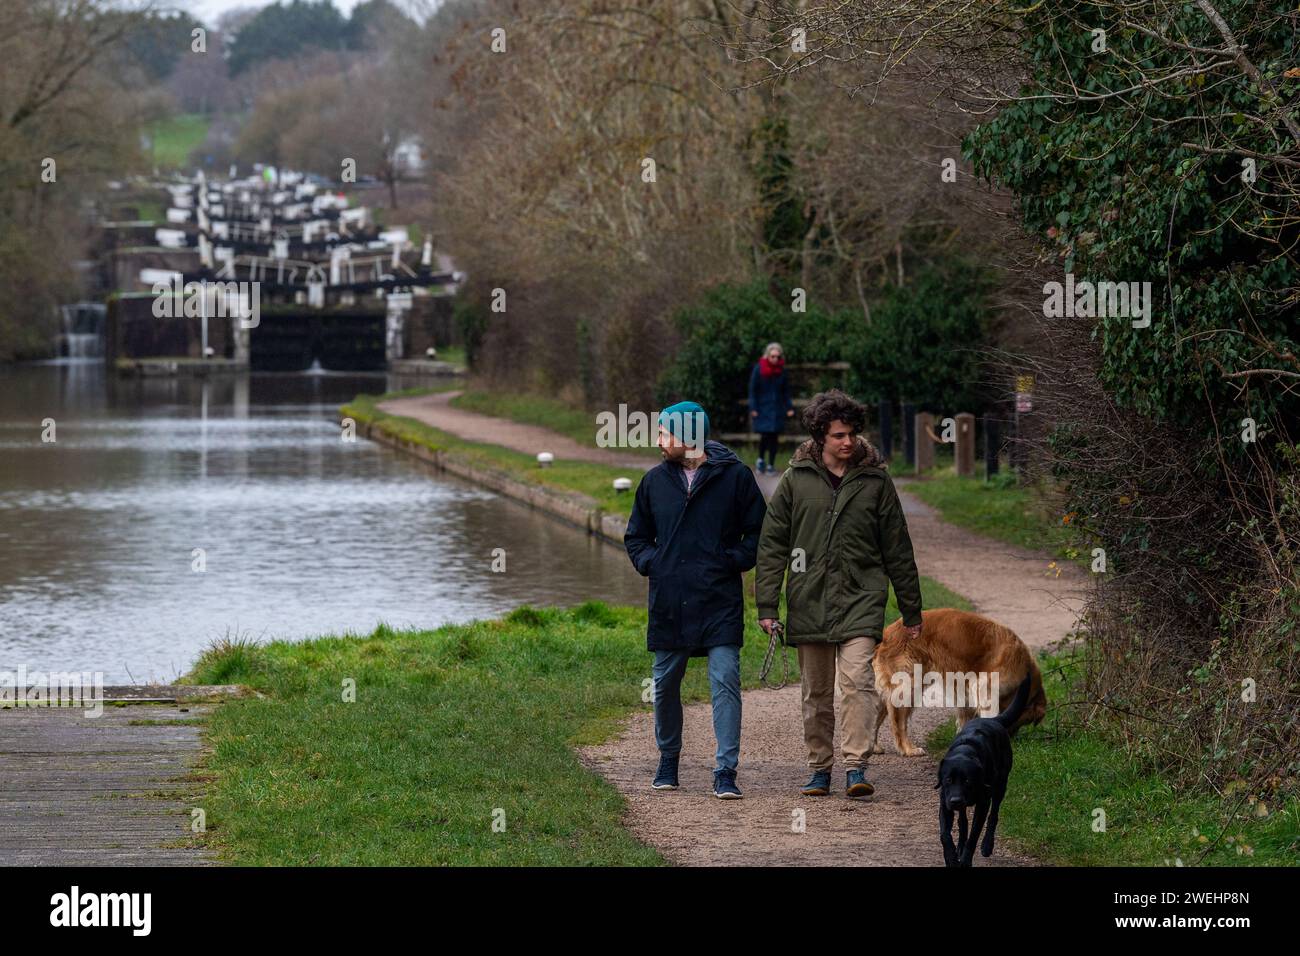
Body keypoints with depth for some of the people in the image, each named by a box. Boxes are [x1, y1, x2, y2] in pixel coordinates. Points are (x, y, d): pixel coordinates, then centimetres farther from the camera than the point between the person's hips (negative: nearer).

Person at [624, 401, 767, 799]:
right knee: (665, 684, 10)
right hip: (668, 601, 4)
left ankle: (726, 770, -9)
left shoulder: (735, 476, -2)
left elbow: (759, 532, 5)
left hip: (720, 603, -4)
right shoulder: (655, 480, 9)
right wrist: (649, 562, 3)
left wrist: (733, 561, -7)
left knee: (725, 681, -9)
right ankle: (668, 759, 28)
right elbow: (635, 536, 20)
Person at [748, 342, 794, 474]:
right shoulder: (759, 369, -7)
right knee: (765, 436, -8)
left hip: (777, 409, 3)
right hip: (763, 408, -3)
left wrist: (789, 408, 2)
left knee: (774, 437, 2)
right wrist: (753, 409, -9)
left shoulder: (781, 370, 2)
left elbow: (786, 391, 10)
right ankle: (761, 460, 17)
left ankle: (771, 465, 11)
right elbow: (752, 390, -4)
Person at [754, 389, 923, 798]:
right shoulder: (796, 480, 4)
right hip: (809, 601, 2)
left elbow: (897, 549, 9)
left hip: (861, 599, -2)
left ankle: (856, 766, -20)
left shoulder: (875, 481, 3)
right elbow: (772, 545, 6)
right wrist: (767, 605, -1)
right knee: (816, 693, 9)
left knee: (857, 679, -18)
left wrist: (911, 611, 10)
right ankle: (820, 768, 18)